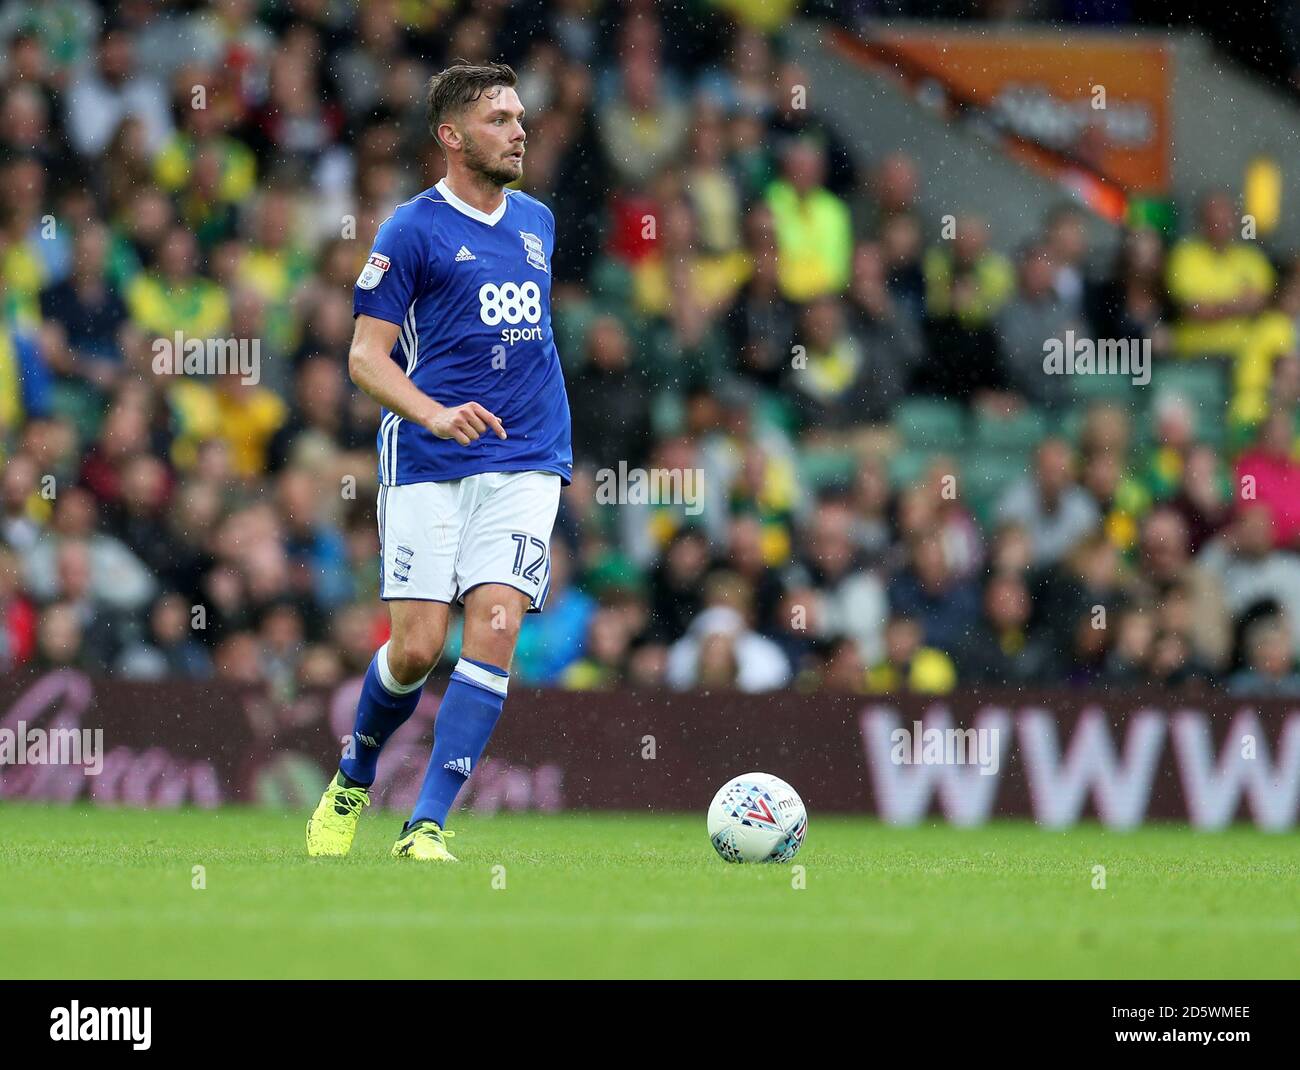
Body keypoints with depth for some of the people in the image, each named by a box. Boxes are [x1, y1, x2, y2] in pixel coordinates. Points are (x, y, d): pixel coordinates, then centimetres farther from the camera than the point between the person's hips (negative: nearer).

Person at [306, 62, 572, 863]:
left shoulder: (538, 221, 14)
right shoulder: (414, 229, -3)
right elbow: (366, 355, -6)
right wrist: (432, 413, -23)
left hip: (526, 463, 4)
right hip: (428, 466, -4)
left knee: (495, 625, -14)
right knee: (416, 647, -7)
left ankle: (427, 826, -13)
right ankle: (353, 781, 23)